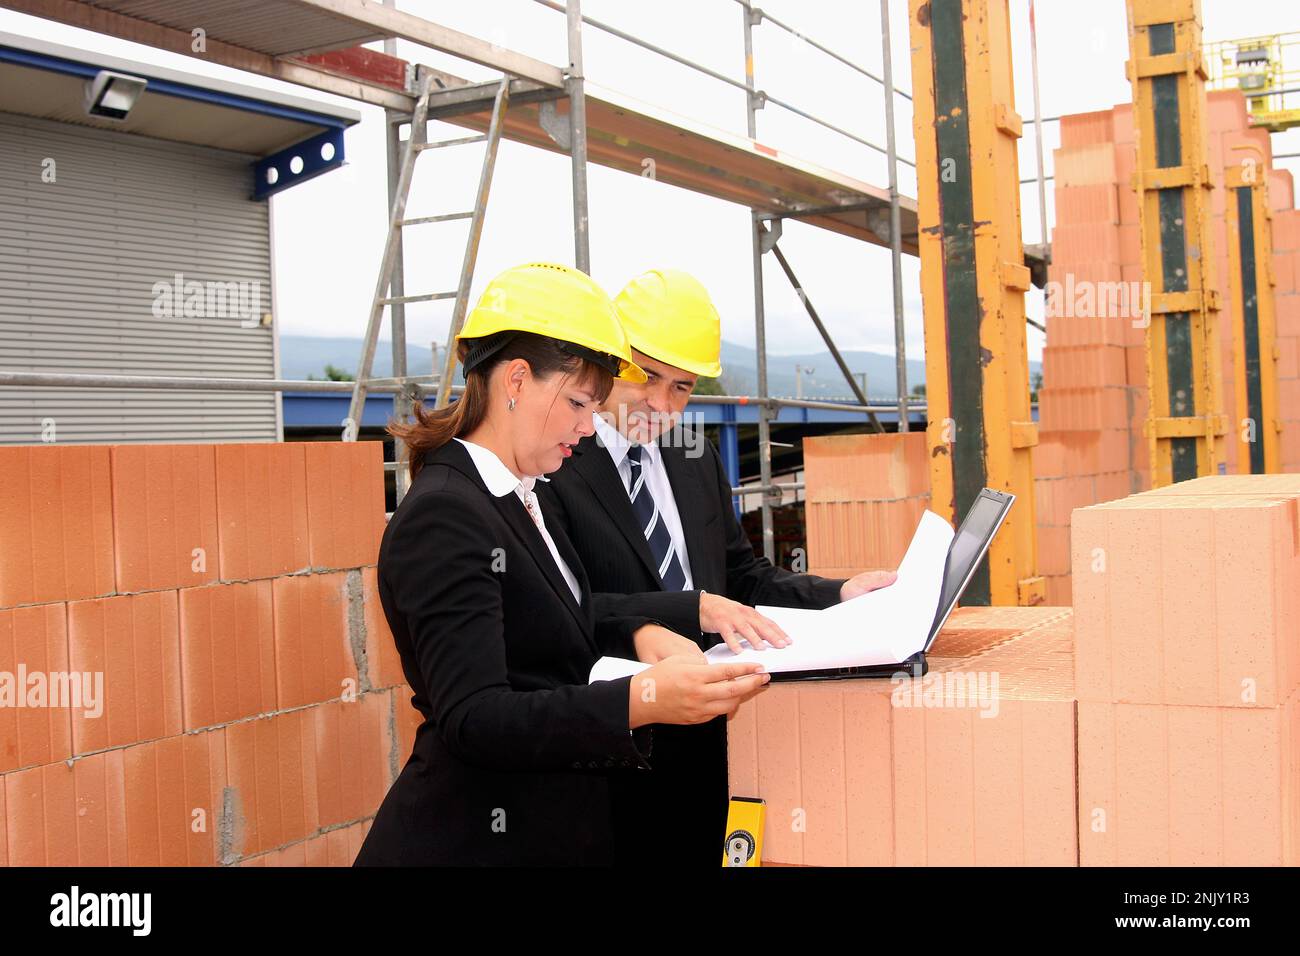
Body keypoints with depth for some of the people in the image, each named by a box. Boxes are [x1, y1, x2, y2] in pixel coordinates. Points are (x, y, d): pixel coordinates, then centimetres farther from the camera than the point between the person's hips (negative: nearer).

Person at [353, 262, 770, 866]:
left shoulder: (519, 500, 11)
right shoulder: (444, 515, -19)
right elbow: (472, 718, -27)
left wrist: (638, 635, -6)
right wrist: (644, 700, -39)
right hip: (476, 838, -9)